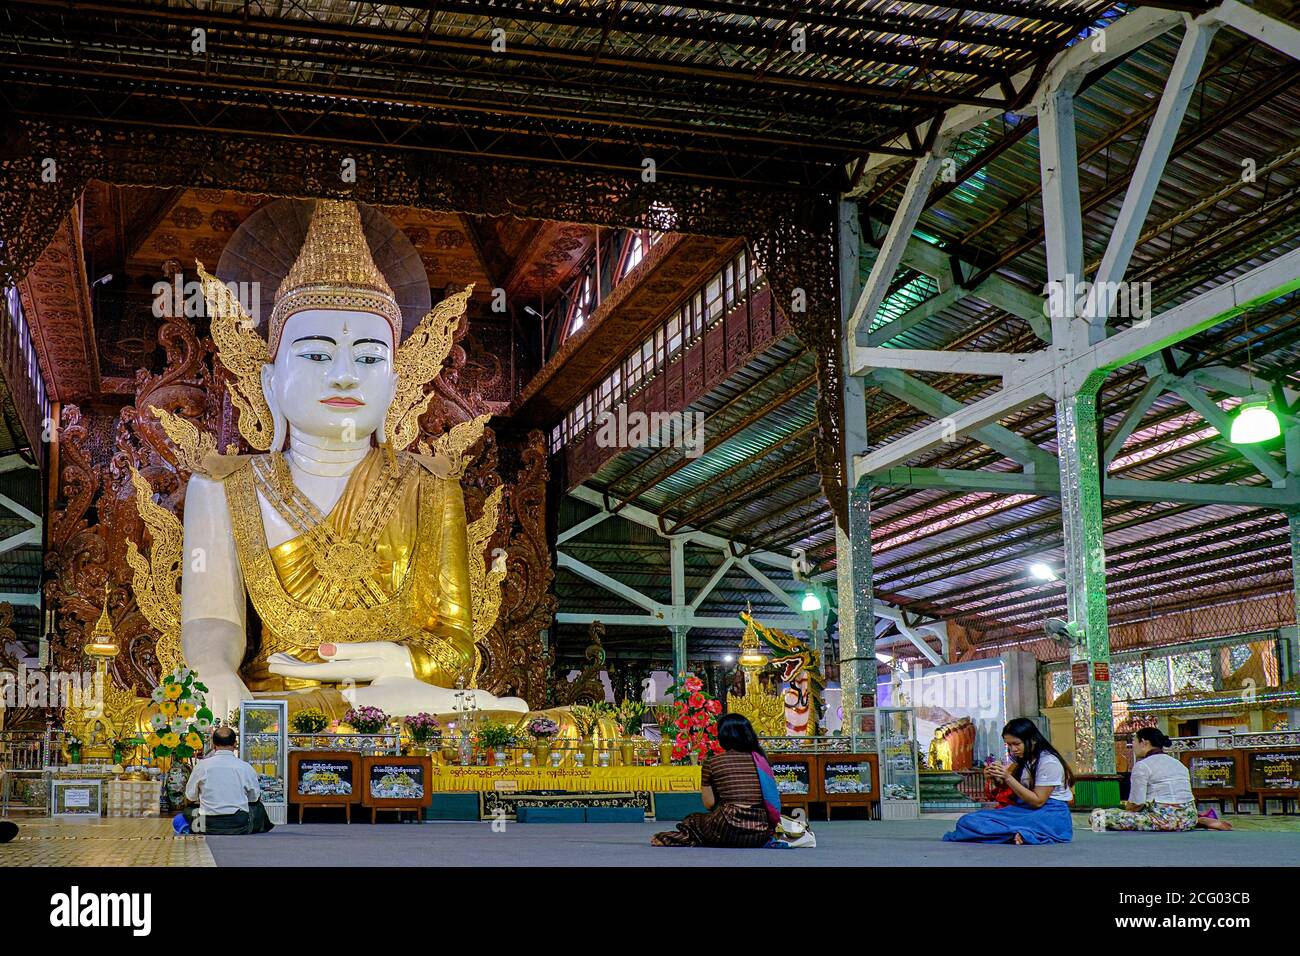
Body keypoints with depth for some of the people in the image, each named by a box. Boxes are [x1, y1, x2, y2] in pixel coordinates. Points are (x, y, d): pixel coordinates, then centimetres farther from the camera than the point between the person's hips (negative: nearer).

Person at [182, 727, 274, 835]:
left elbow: (190, 795, 7)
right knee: (258, 808, 33)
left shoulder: (202, 766, -6)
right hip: (240, 827, 0)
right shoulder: (246, 767, -6)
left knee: (188, 811, 33)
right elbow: (255, 797, 8)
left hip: (209, 827, 0)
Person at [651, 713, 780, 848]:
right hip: (761, 833, 3)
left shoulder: (712, 762, 1)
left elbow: (709, 804, 3)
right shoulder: (760, 759, 8)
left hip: (730, 830, -3)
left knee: (692, 820, 24)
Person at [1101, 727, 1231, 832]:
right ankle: (1201, 821, 9)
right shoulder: (1178, 763, 19)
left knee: (1107, 815, -10)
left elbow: (1136, 804, -12)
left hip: (1164, 820, -9)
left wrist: (1126, 806, 10)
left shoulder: (1142, 766, -6)